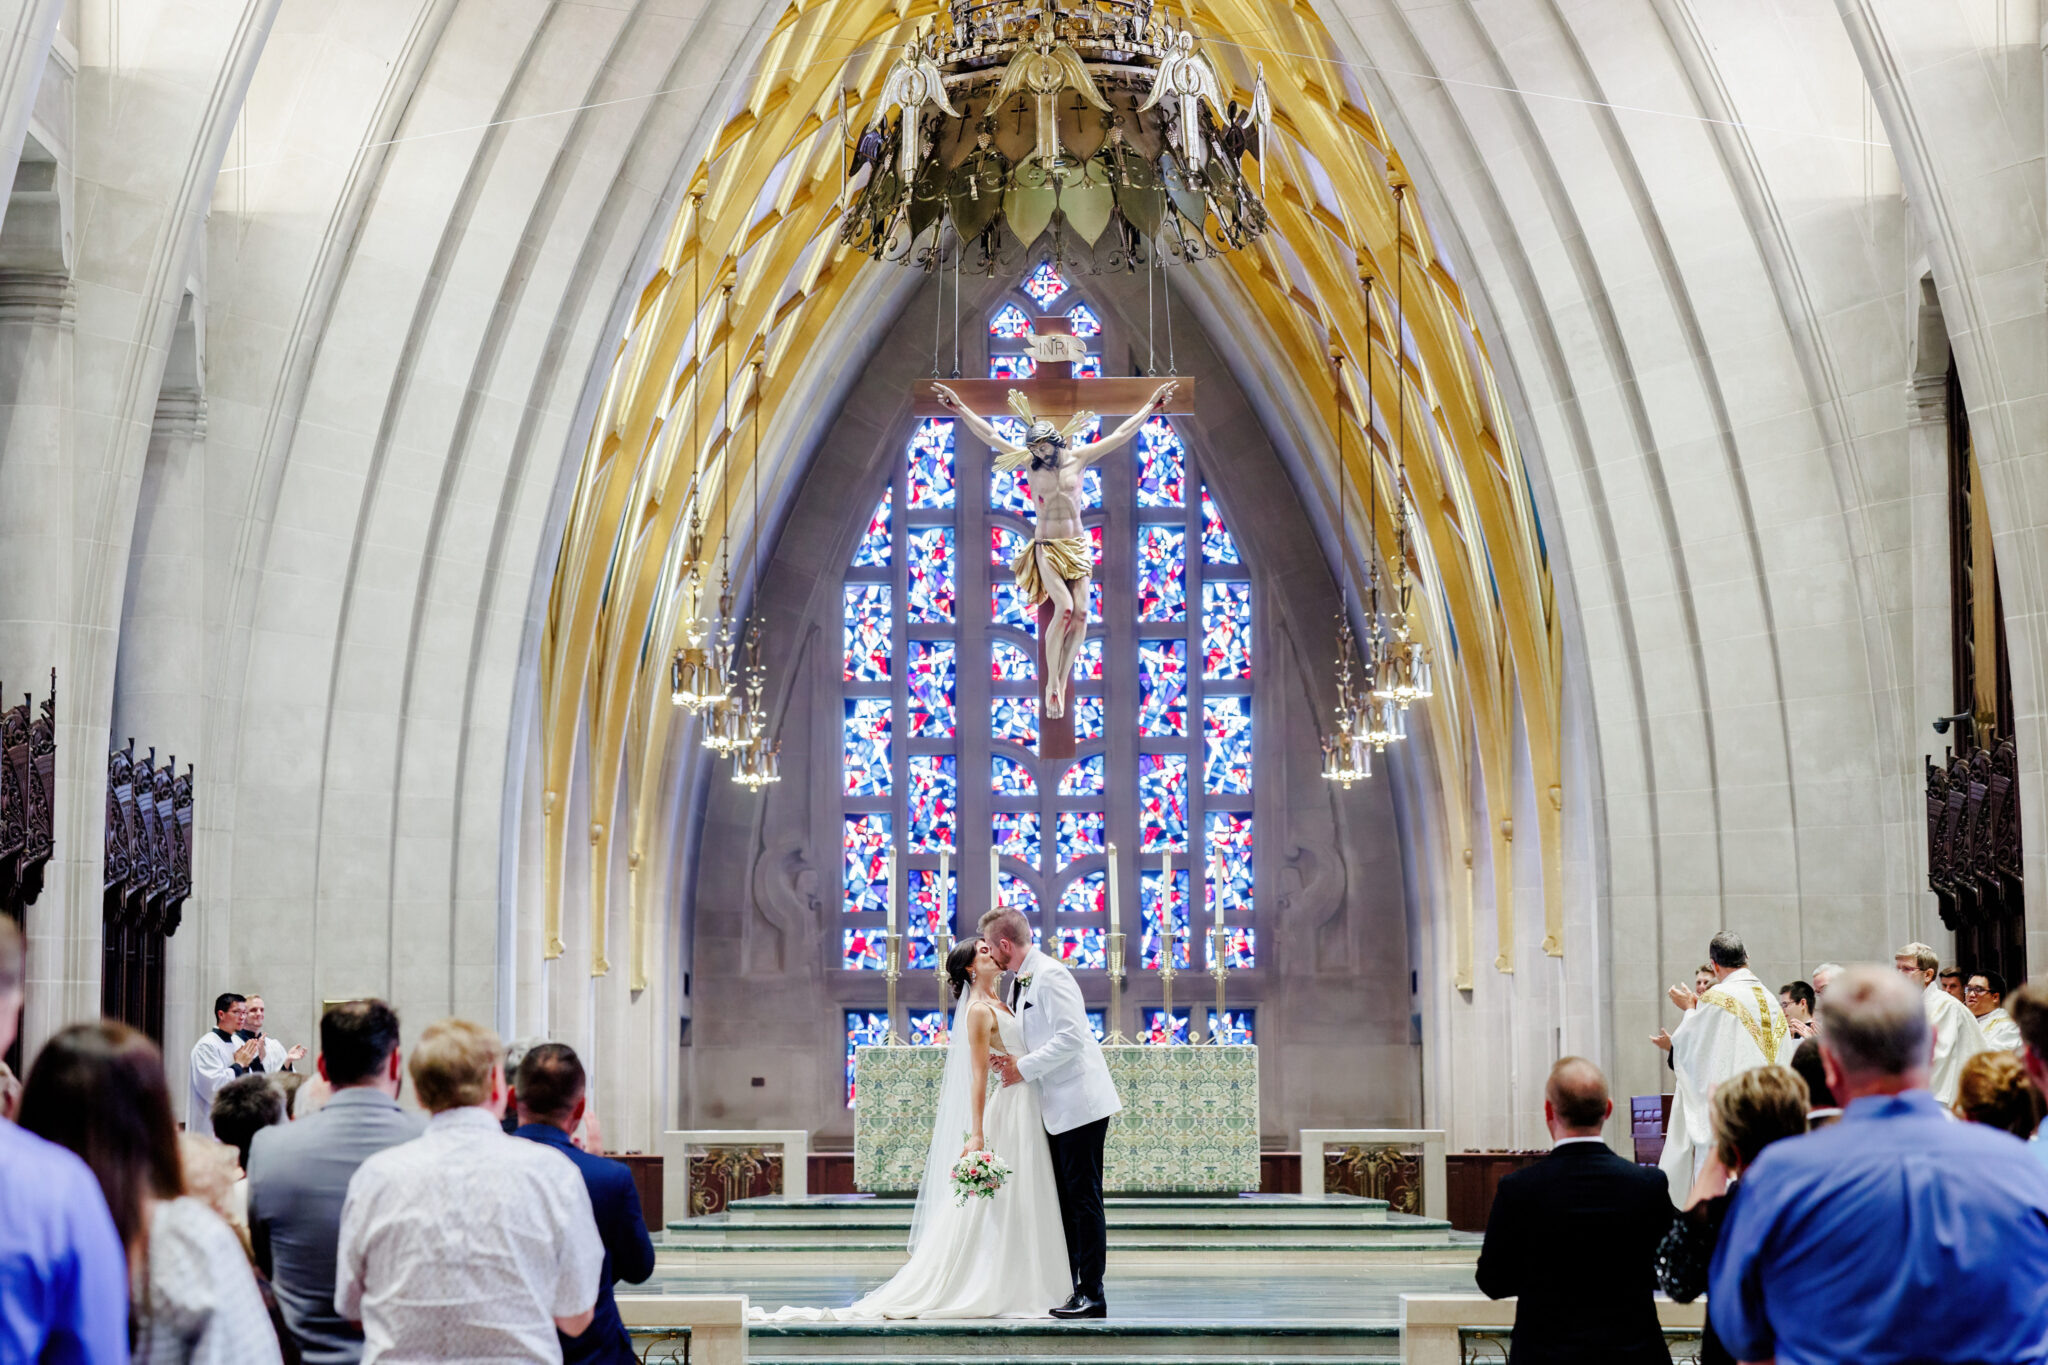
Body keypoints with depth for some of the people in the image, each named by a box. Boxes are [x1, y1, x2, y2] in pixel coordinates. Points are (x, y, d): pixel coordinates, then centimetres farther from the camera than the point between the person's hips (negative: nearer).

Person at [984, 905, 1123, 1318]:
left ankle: (1091, 1295, -5)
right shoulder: (1019, 983, 14)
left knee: (1084, 1198, -7)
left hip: (1079, 1103, -10)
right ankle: (1068, 1285, 17)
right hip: (1057, 1107, 10)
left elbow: (1071, 1037, -23)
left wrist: (1025, 1067, -17)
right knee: (1063, 1198, 12)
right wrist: (1009, 1058, 3)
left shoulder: (1050, 975, -16)